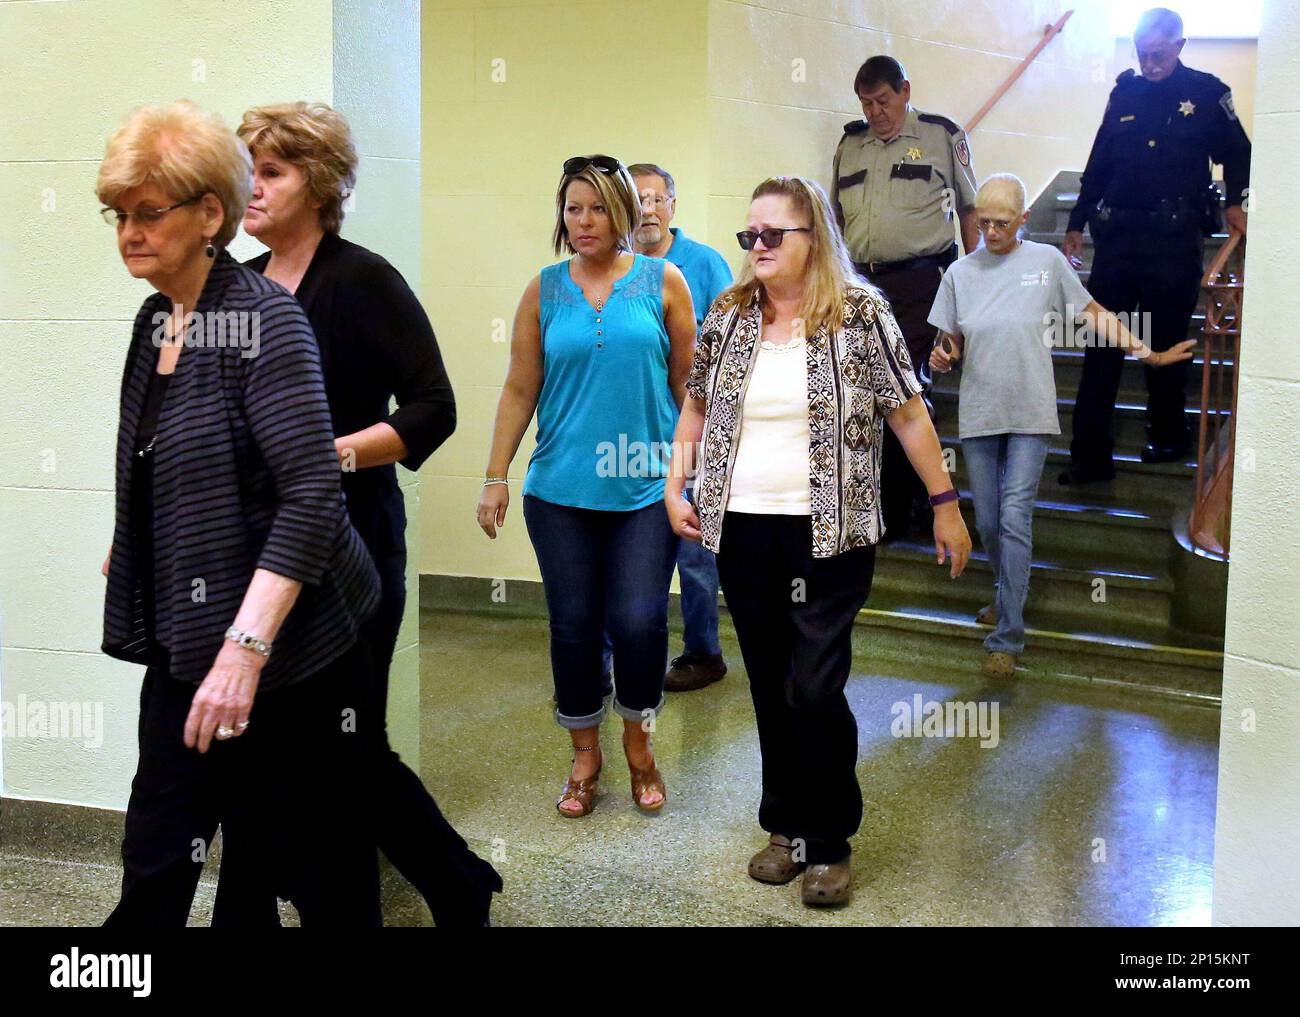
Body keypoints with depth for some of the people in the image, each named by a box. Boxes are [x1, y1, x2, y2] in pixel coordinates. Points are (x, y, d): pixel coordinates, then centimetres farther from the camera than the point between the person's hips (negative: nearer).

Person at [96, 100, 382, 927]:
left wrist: (245, 647, -30)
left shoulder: (265, 319, -15)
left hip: (287, 646, -7)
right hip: (186, 641, 7)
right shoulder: (157, 319, 9)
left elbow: (312, 497, -25)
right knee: (157, 864, 8)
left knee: (322, 866, 6)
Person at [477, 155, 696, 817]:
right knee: (573, 626, 7)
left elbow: (686, 382, 6)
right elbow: (520, 389, 6)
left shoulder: (663, 282, 2)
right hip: (560, 490, 1)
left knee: (639, 621, -6)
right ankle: (585, 757, 25)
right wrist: (495, 478, 2)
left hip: (647, 488, -1)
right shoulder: (544, 289, 5)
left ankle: (638, 744, 20)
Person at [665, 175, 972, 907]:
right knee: (770, 688, 11)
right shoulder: (729, 316, 6)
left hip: (831, 536, -4)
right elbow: (697, 405, 17)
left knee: (814, 691, -6)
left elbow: (909, 413, -2)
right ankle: (787, 826, 26)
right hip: (744, 535, 4)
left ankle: (830, 843, 12)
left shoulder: (861, 314, -5)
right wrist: (676, 485, 8)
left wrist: (946, 504, -2)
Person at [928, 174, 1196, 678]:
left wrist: (1148, 353, 7)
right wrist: (942, 357, -14)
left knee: (1015, 519, -10)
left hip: (1030, 414, -3)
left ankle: (1007, 638, -7)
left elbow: (1094, 314, 9)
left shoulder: (1047, 261, -1)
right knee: (987, 523, 9)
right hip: (978, 415, 3)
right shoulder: (960, 273, 4)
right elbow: (950, 345, 9)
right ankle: (1008, 595, 38)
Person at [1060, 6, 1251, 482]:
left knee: (1166, 344, 6)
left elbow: (1238, 154, 12)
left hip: (1174, 239, -3)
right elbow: (1098, 163, 16)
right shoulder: (1124, 93, 11)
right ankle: (1091, 455, 1)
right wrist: (1076, 224, 15)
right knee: (1101, 346, -1)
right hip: (1117, 235, 3)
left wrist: (1235, 202, 0)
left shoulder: (1207, 93, 2)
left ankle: (1169, 437, 24)